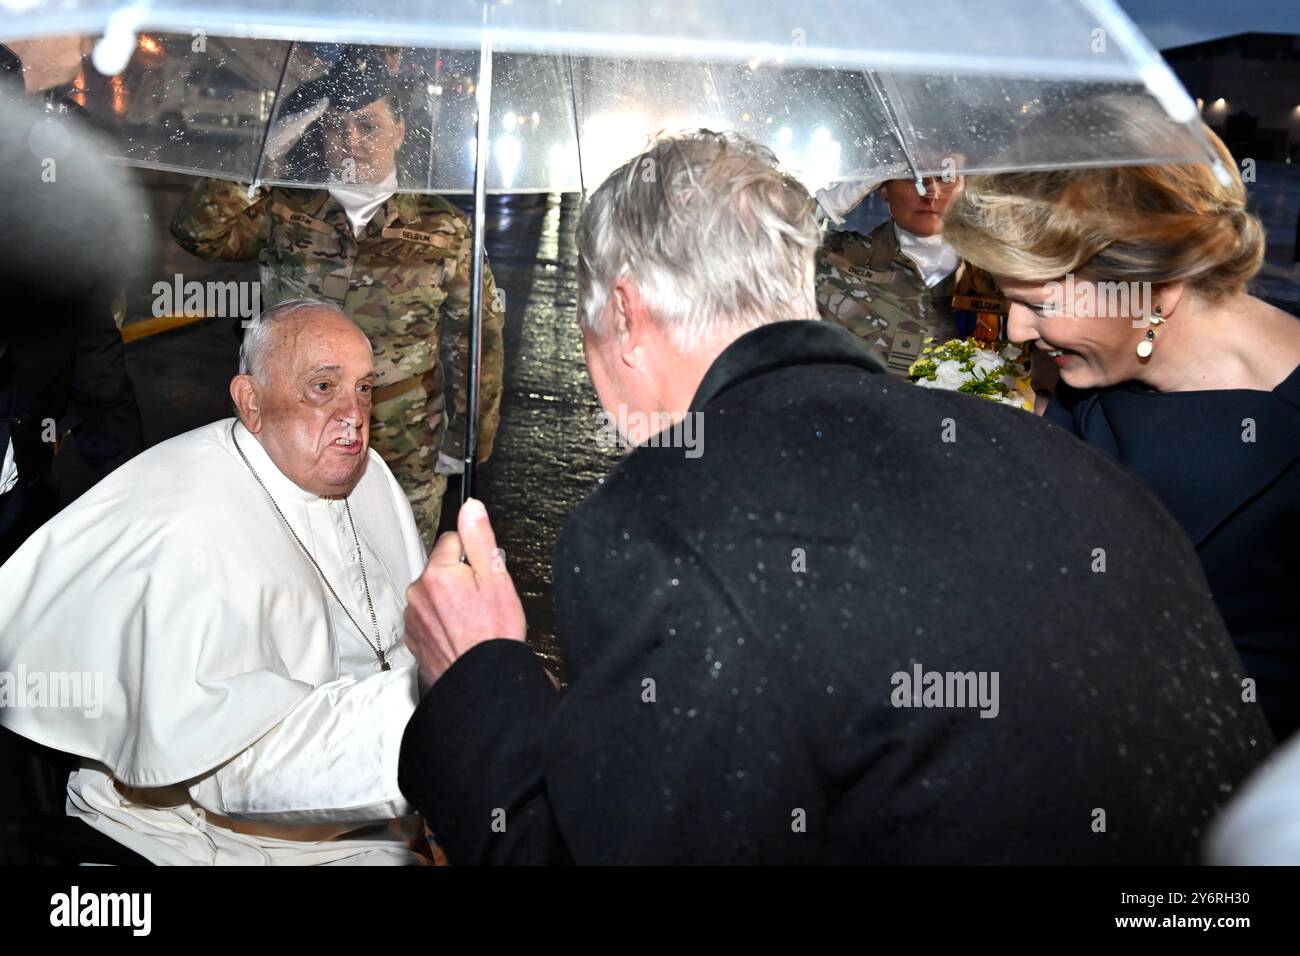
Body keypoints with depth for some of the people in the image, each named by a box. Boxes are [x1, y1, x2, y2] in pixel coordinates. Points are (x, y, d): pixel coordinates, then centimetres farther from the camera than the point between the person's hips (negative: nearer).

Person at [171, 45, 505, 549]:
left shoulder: (444, 229, -5)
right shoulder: (282, 211, 0)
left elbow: (475, 341, -1)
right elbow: (197, 230, -13)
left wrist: (465, 441, 0)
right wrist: (263, 154, -16)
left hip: (406, 465, -1)